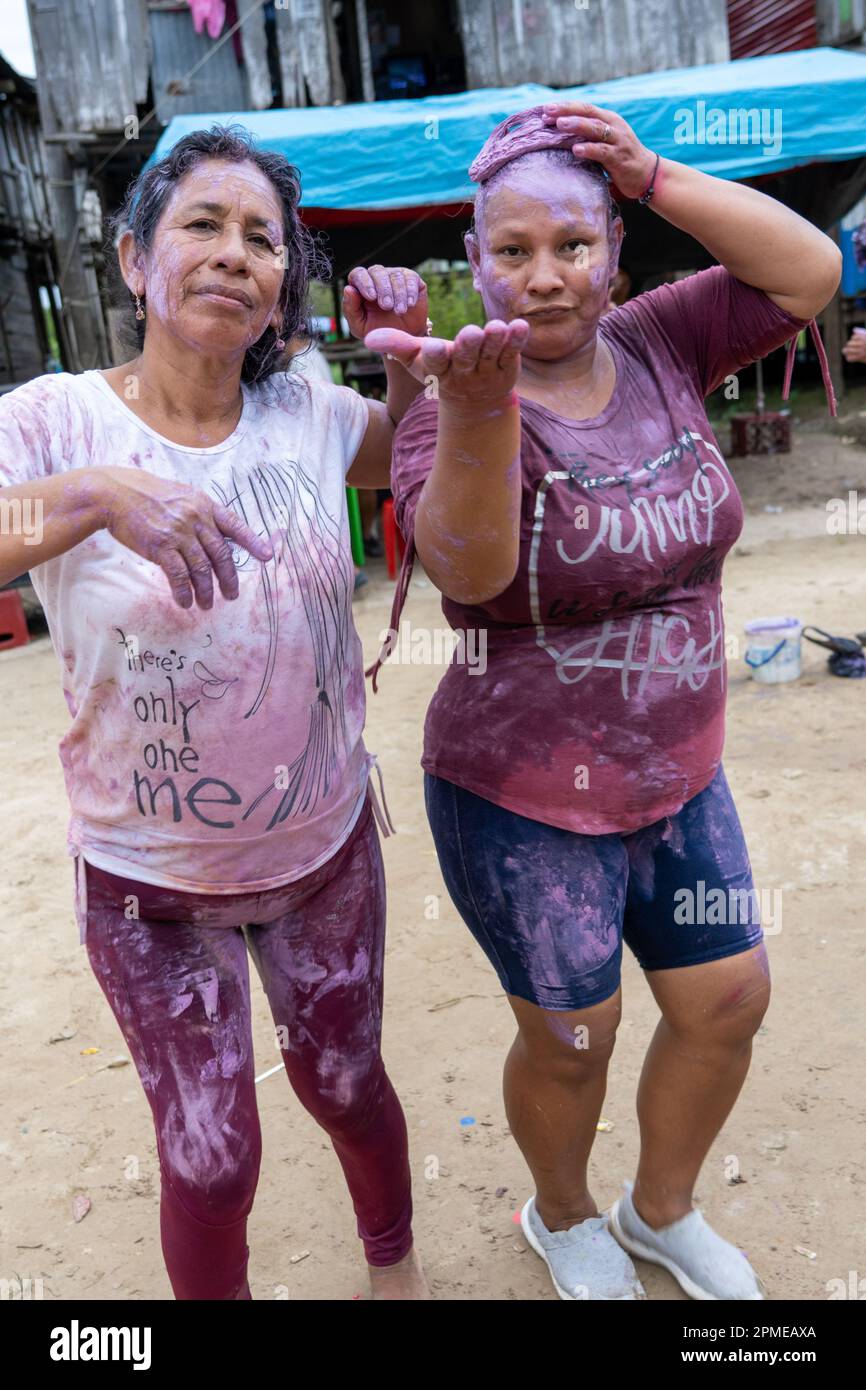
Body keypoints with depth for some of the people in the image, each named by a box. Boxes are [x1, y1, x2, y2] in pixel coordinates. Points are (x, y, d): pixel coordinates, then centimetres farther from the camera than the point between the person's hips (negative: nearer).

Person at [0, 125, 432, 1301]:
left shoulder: (311, 413, -6)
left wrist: (410, 350, -5)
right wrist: (96, 492, -44)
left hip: (328, 848, 3)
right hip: (152, 882, -2)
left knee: (345, 1085, 25)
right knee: (211, 1165, 14)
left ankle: (395, 1262, 57)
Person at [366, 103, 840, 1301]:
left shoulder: (659, 349, -1)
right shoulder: (452, 413, -17)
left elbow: (811, 270, -4)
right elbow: (468, 573, -35)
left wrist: (652, 175, -12)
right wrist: (475, 410, -53)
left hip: (679, 777, 6)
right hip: (525, 804, -5)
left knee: (729, 1001, 16)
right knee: (571, 1040, 12)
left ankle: (663, 1212, 46)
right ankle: (562, 1217, 47)